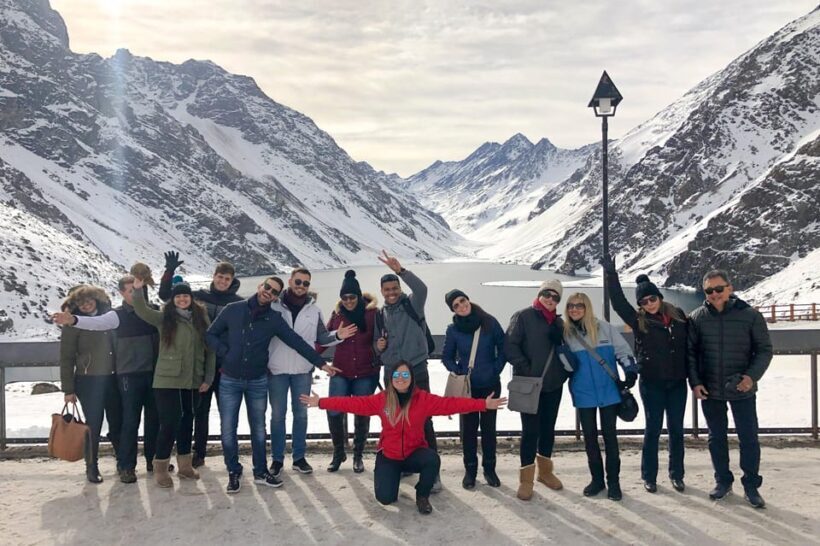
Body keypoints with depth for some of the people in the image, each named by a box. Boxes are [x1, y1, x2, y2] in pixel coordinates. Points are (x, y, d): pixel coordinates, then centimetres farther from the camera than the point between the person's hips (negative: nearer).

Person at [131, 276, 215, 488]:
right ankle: (160, 468, 7)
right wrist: (138, 290, -36)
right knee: (169, 423, -6)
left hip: (192, 381, 4)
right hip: (167, 381, -4)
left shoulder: (201, 318, 7)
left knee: (187, 421, 14)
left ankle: (184, 464, 28)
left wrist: (208, 378, 3)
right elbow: (143, 311, -18)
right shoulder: (165, 318, -1)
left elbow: (209, 349, 8)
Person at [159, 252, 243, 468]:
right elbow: (166, 295, 4)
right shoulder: (199, 296, 3)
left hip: (225, 365, -1)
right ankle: (199, 453, 21)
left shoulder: (239, 303, -1)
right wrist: (170, 271, -10)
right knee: (201, 410, 10)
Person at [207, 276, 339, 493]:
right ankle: (233, 473, 19)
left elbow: (297, 342, -3)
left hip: (258, 382, 1)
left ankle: (261, 471, 25)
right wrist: (225, 353, -10)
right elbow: (211, 334, 3)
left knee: (258, 428, 12)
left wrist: (320, 363, -6)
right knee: (228, 429, 3)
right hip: (229, 380, -1)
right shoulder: (233, 310, -5)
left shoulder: (274, 319, -3)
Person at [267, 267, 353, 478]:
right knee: (277, 414, 5)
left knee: (301, 413, 10)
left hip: (303, 370, 3)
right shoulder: (274, 306, -3)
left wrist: (337, 336, -8)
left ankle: (299, 457, 21)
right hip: (277, 369, -2)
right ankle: (277, 459, 15)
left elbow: (321, 338, 8)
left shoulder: (314, 310, 6)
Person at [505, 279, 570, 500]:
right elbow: (510, 346, -12)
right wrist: (525, 369, -18)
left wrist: (565, 370, 1)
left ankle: (545, 471, 31)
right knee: (530, 430, -4)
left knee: (548, 428, 15)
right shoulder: (523, 317, -6)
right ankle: (526, 479, 6)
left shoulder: (559, 322, 12)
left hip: (554, 384, 6)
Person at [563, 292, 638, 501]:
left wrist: (631, 372, -10)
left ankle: (613, 481, 11)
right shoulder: (566, 333, 1)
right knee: (590, 436, 8)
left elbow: (623, 350, -2)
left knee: (609, 434, 3)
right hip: (584, 393, 2)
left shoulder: (603, 327, -3)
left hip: (608, 390, -2)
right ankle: (597, 479, 21)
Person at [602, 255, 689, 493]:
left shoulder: (677, 315, 2)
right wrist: (611, 273, -19)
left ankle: (676, 474, 24)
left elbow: (689, 345, 7)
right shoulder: (638, 320, -4)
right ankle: (649, 476, 17)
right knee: (653, 429, 5)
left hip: (677, 383, 2)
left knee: (676, 429, 10)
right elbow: (618, 302, -13)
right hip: (652, 384, -2)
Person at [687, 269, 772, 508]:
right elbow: (690, 352, 2)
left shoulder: (750, 316, -8)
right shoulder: (697, 318, -3)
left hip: (742, 390, -2)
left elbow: (764, 350, -4)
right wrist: (695, 382, -7)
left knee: (749, 438, 4)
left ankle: (751, 486, 18)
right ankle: (723, 481, 28)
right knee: (717, 438, 13)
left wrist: (752, 376, -18)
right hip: (710, 390, 2)